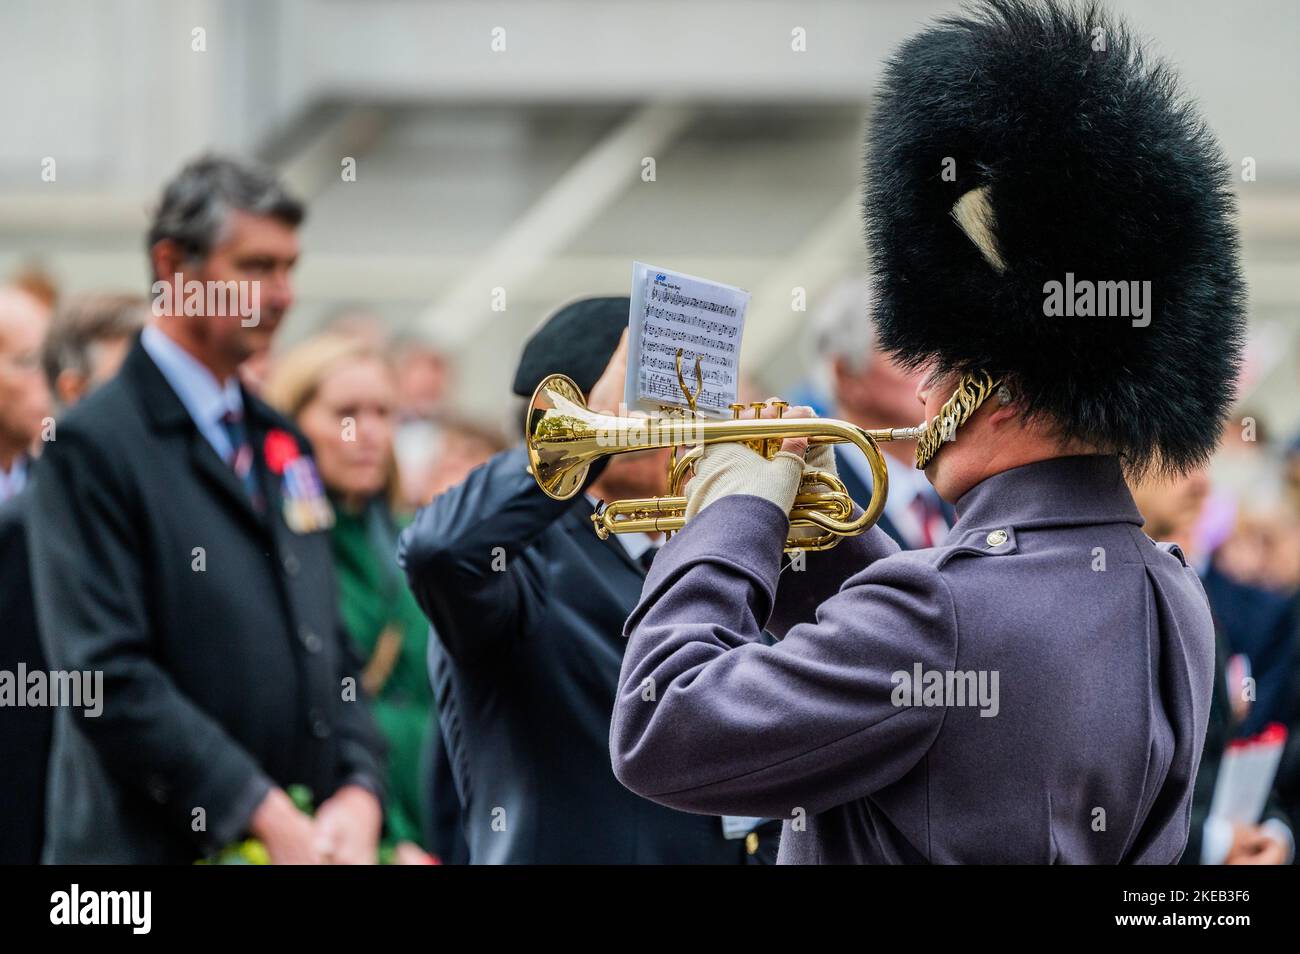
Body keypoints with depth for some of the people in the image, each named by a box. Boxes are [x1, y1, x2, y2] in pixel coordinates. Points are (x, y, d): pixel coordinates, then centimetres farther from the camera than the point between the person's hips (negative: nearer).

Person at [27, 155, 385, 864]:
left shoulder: (282, 445, 18)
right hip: (154, 845, -7)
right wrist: (265, 815, -19)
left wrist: (359, 791, 0)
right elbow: (108, 674, -15)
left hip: (310, 839, 7)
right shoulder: (94, 446, -7)